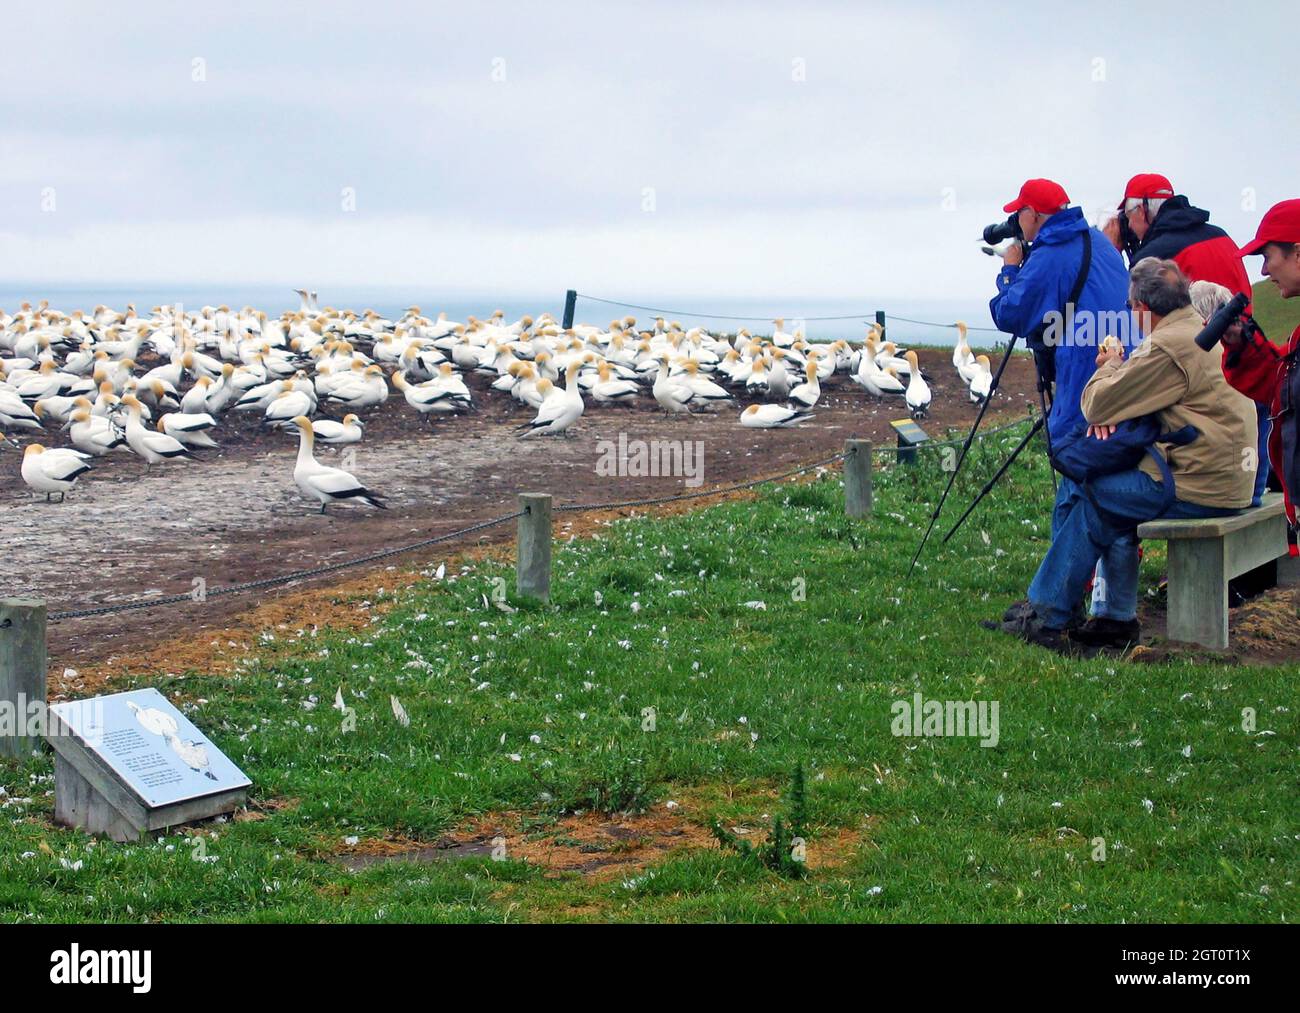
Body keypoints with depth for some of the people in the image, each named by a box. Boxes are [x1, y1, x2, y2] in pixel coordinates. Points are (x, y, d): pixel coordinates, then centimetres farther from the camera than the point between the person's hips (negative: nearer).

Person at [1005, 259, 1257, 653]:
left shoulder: (1168, 347, -18)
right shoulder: (1203, 331, 14)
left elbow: (1096, 405, -13)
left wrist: (1109, 366, 8)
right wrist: (1109, 413, 2)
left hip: (1201, 488, -9)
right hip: (1229, 477, 9)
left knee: (1094, 498, 1)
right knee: (1110, 493, 15)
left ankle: (1046, 617, 8)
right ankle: (1118, 616, 14)